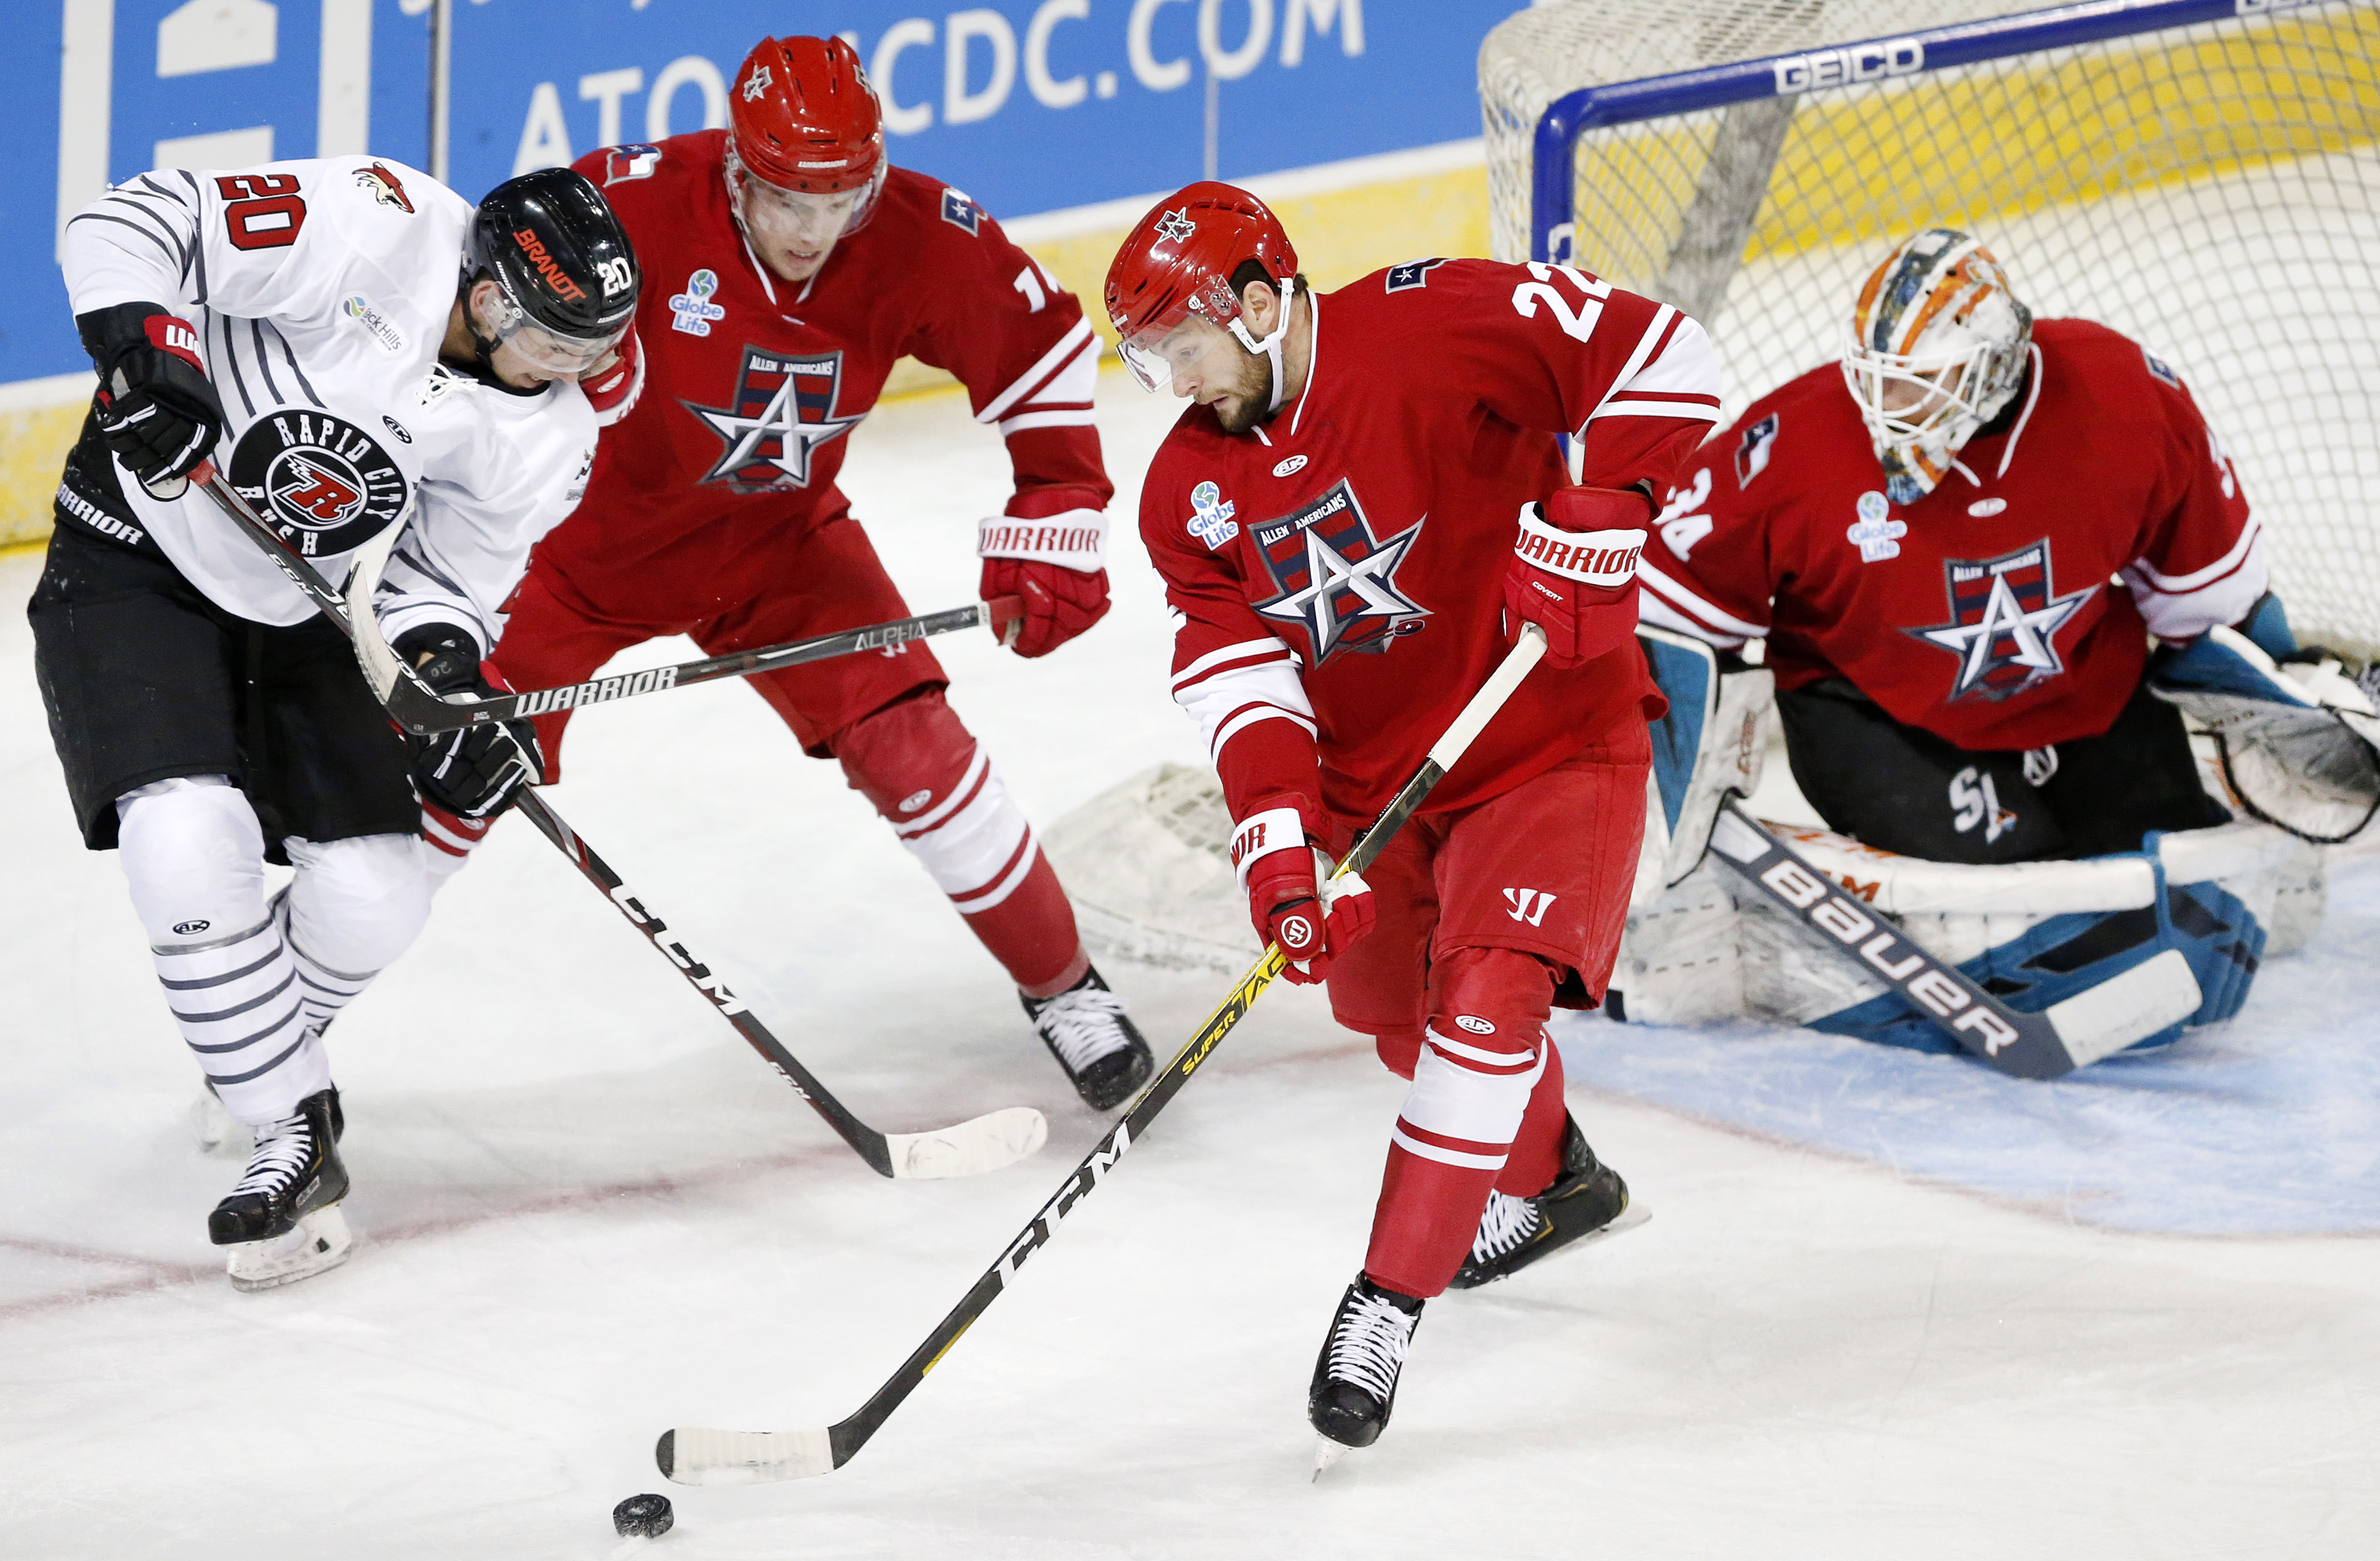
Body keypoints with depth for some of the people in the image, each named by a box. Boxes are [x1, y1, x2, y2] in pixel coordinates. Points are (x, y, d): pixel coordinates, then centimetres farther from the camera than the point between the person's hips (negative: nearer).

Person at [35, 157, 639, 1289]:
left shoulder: (545, 437, -10)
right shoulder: (374, 230, -28)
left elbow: (447, 578, -1)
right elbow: (130, 222, -24)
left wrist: (450, 678, -21)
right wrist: (148, 359, -37)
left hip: (303, 614, 6)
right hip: (136, 566, -5)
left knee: (376, 891, -4)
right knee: (191, 844, -24)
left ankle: (252, 1041, 28)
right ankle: (294, 1134, -9)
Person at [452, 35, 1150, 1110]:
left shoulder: (922, 240, -21)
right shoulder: (635, 204, -31)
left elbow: (1043, 347, -5)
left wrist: (1055, 524, -10)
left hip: (781, 536, 2)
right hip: (591, 525, -2)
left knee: (913, 748, -8)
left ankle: (1062, 988, 12)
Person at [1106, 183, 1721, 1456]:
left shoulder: (1432, 329, -21)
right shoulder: (1189, 489, -3)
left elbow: (1657, 357, -24)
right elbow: (1237, 675, -10)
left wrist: (1584, 525, -28)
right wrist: (1278, 841, -24)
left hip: (1549, 731, -7)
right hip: (1367, 768, 7)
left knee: (1489, 989, -22)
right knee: (1388, 1000, 19)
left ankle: (1391, 1300, -16)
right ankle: (1549, 1179, 48)